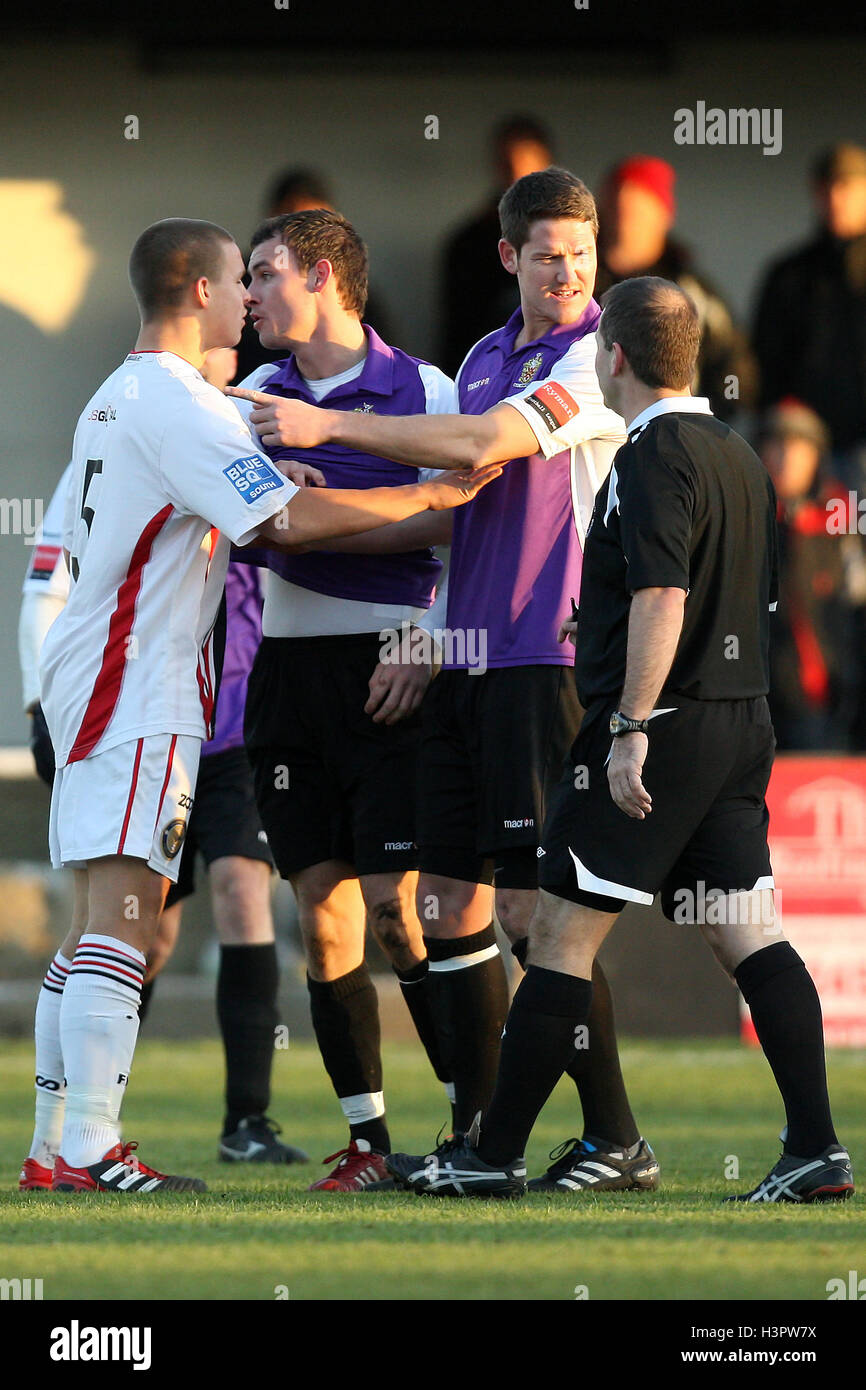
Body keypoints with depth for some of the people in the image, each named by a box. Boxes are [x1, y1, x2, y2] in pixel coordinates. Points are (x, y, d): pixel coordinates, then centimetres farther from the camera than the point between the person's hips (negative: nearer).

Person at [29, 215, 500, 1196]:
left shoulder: (115, 398, 20)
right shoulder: (178, 404, -12)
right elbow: (285, 520, -19)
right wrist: (429, 497, -11)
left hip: (91, 673, 10)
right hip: (139, 684, -10)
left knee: (107, 919, 11)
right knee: (123, 912, -13)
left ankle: (61, 1146, 11)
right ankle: (90, 1149, -19)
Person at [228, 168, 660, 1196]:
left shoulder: (598, 353, -8)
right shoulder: (485, 358, 17)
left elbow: (484, 446, -18)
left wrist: (329, 425, -16)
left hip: (548, 658, -8)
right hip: (467, 652, 8)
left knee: (534, 905, -11)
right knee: (448, 902, 7)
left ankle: (615, 1139, -5)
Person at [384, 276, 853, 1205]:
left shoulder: (654, 458, -13)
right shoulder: (737, 455, 15)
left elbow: (662, 598, -23)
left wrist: (630, 727, -25)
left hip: (661, 728, -9)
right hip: (741, 724, 9)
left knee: (561, 936, -3)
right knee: (748, 937, 5)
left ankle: (495, 1155, 1)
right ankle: (816, 1147, -3)